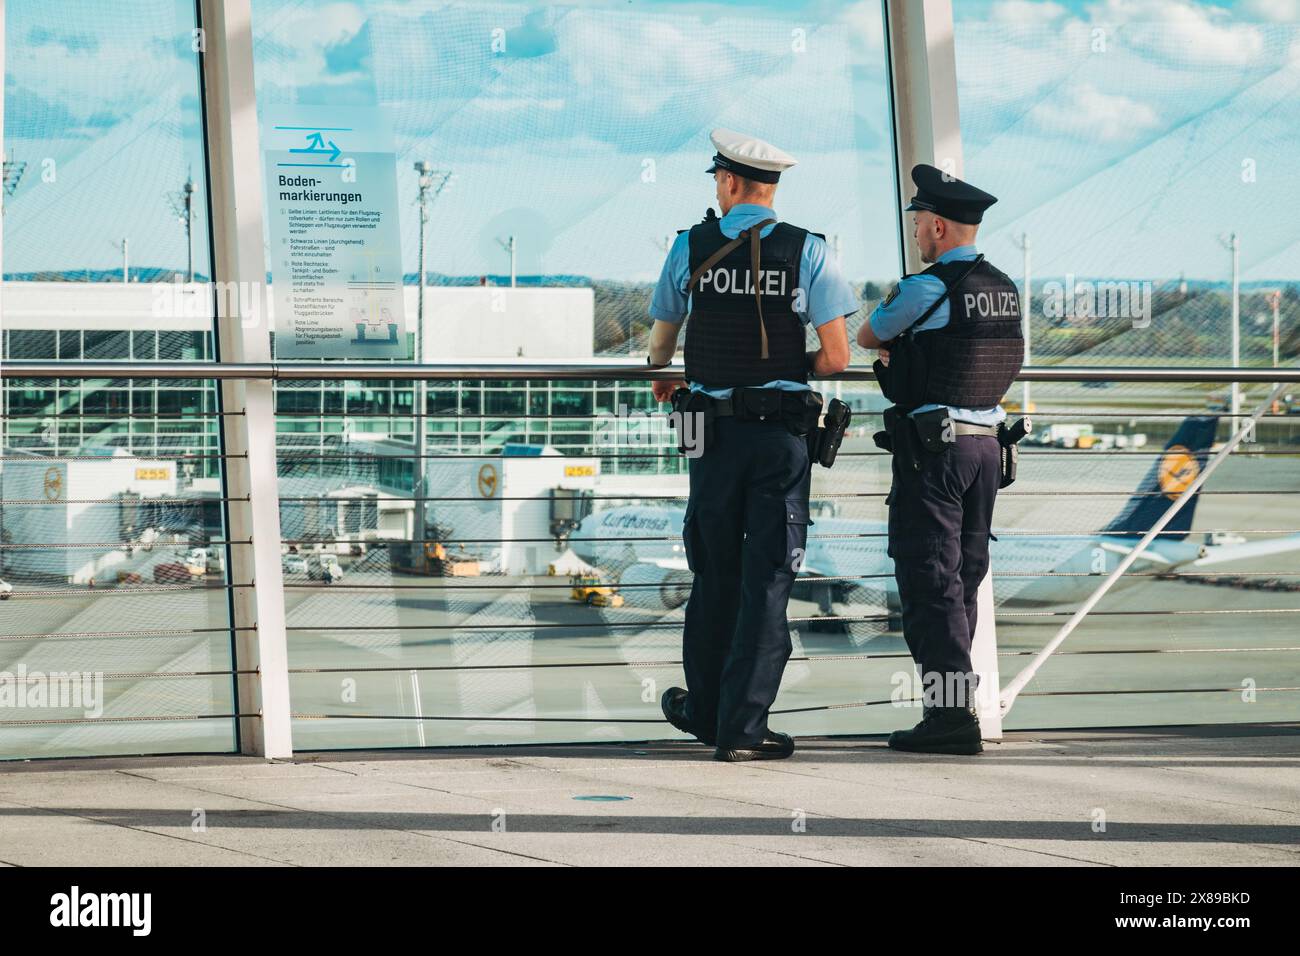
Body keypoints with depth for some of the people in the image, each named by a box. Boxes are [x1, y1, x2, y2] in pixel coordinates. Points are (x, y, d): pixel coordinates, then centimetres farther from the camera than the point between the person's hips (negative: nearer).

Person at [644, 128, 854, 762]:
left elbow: (659, 347, 13)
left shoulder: (691, 248, 1)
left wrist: (662, 378, 36)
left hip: (714, 432, 2)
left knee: (714, 576, 15)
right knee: (766, 580, 1)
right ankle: (742, 727, -2)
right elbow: (837, 357, -7)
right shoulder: (808, 252, -4)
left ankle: (704, 710, 28)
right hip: (782, 434, -2)